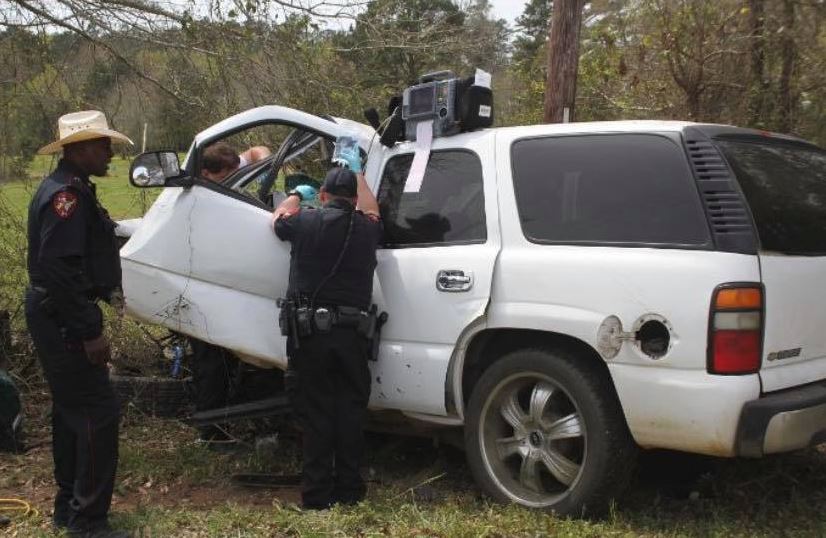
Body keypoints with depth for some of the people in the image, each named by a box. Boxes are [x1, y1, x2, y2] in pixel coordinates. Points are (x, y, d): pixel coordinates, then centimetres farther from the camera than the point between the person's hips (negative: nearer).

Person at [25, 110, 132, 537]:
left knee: (72, 410, 17)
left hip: (61, 317, 11)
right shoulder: (66, 194, -19)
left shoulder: (72, 189, 14)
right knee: (98, 412, -9)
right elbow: (59, 270, -26)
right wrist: (90, 331, -25)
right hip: (63, 320, -11)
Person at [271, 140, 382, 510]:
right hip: (351, 333, 2)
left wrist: (295, 195, 42)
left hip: (310, 333, -2)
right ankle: (349, 489, 18)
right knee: (350, 410, 11)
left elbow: (279, 219, 22)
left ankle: (317, 494, 9)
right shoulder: (366, 228, 5)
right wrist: (356, 172, 42)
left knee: (316, 412, 5)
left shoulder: (306, 222, -2)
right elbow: (370, 212, 30)